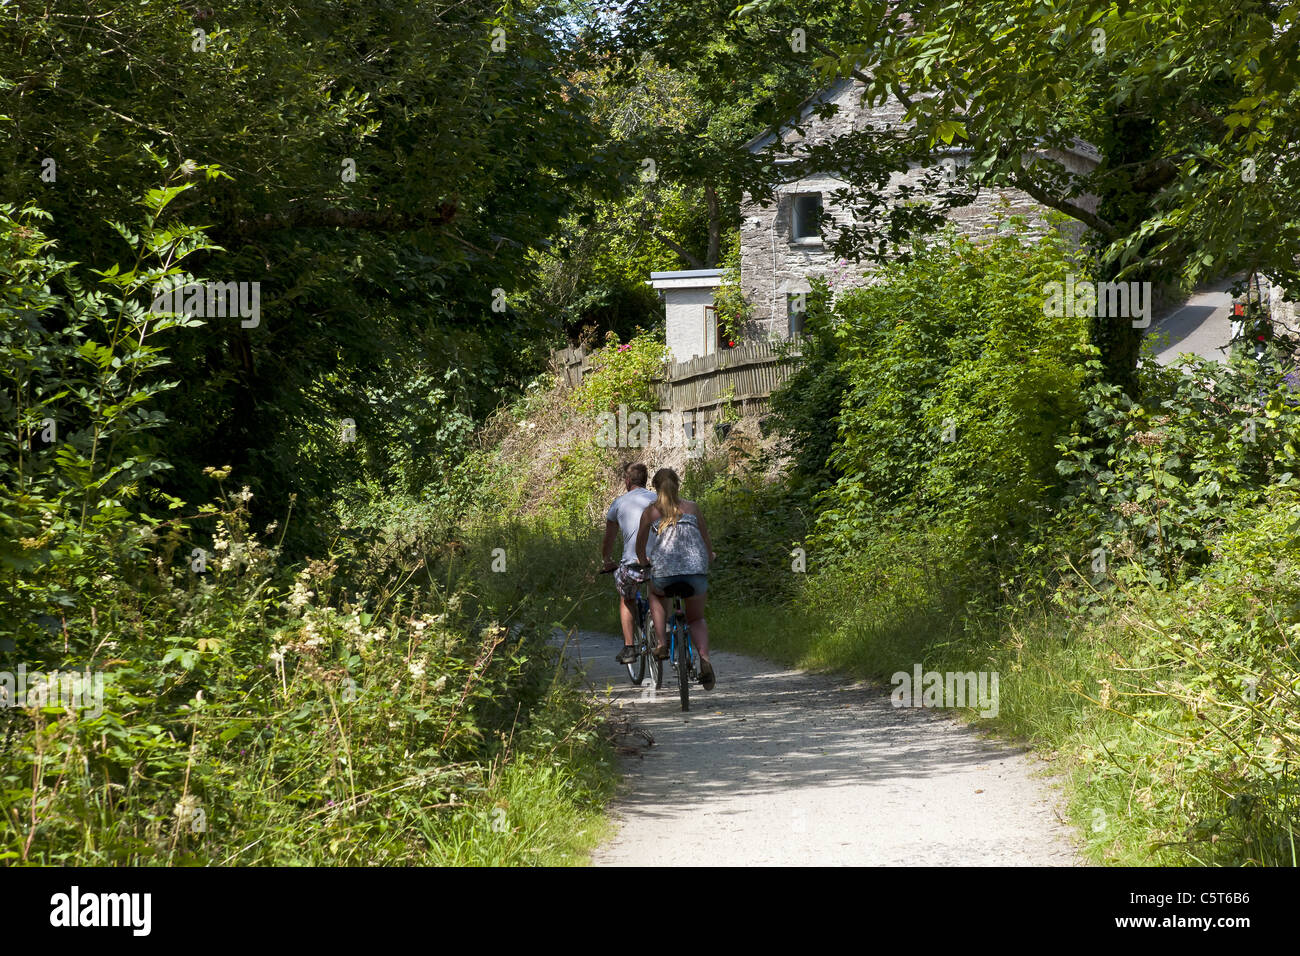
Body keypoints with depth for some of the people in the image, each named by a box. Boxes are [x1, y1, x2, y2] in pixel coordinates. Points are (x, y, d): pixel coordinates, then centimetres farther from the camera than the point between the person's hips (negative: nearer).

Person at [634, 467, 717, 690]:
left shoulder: (650, 511, 12)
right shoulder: (692, 507, 15)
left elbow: (640, 545, 18)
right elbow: (706, 538, 20)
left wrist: (644, 562, 39)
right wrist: (709, 559, 39)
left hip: (664, 571, -1)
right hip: (696, 570, 1)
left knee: (655, 594, 35)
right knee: (697, 619, 20)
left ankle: (662, 643, 20)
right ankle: (704, 659, -7)